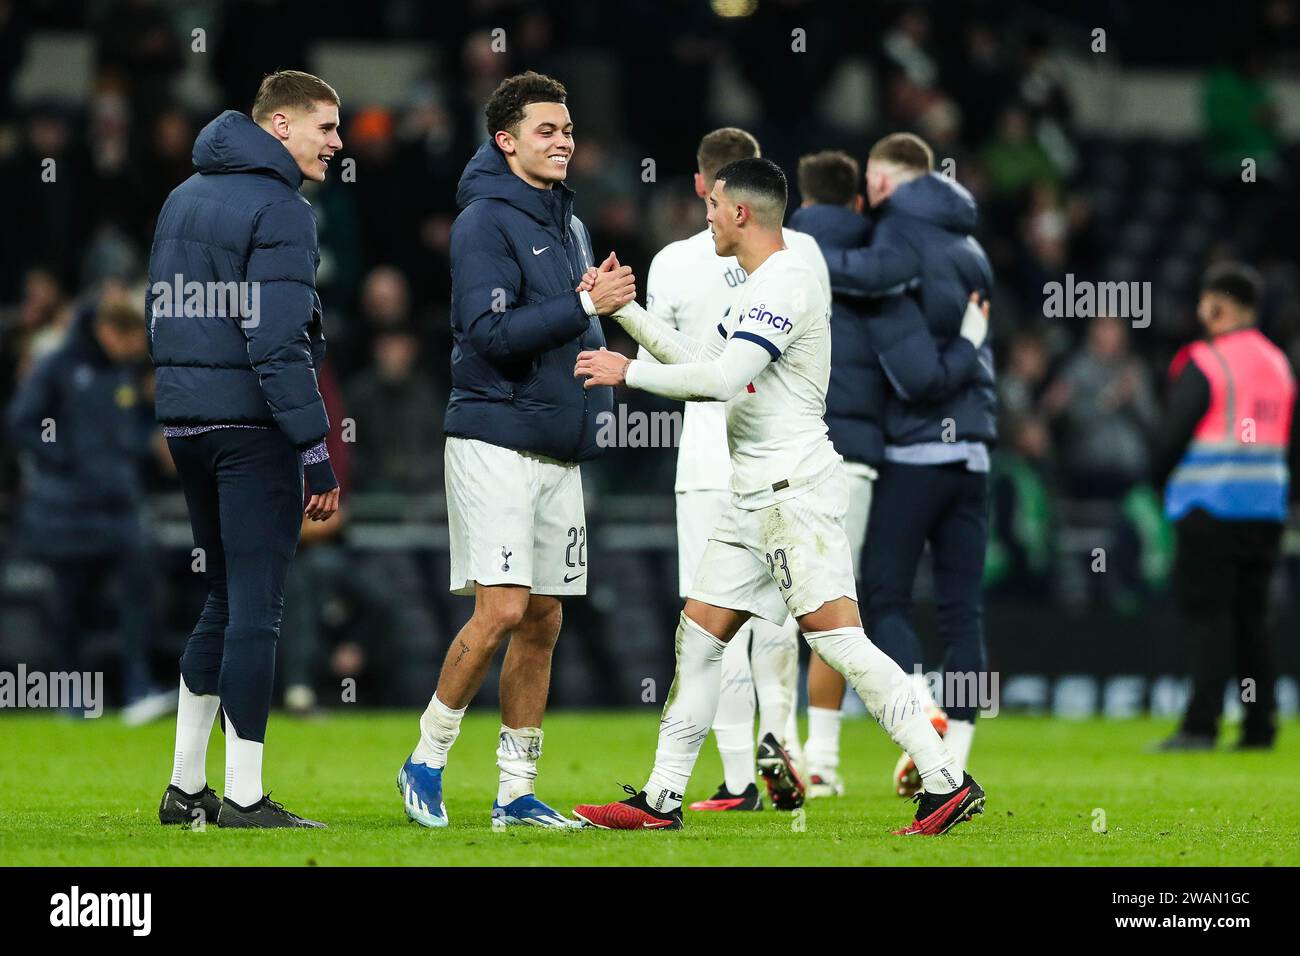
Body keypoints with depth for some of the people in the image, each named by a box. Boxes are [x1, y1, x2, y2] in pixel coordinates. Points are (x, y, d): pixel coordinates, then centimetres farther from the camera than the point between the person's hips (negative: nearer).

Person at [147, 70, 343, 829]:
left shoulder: (184, 198, 16)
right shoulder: (278, 210, -12)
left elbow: (162, 315, 20)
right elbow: (278, 344, -19)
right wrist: (316, 451, -17)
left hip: (186, 422, 9)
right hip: (251, 426, -9)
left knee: (226, 602, 16)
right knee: (257, 609, -5)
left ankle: (185, 788, 18)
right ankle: (243, 796, -4)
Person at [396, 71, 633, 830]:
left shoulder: (570, 225, 16)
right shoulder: (486, 220, -9)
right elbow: (489, 331, -19)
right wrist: (584, 306, -20)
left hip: (561, 449, 8)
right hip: (496, 443, -8)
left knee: (543, 622, 7)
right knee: (501, 611, -14)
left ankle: (517, 793, 12)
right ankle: (427, 761, 2)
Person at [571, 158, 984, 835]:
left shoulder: (784, 283, -13)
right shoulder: (757, 287, 19)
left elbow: (721, 379, -22)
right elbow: (702, 363, 27)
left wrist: (629, 372, -12)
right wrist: (625, 311, 26)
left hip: (795, 487, -11)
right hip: (755, 496, 11)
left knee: (837, 639, -17)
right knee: (698, 634, 8)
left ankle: (946, 783, -18)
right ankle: (661, 800, 11)